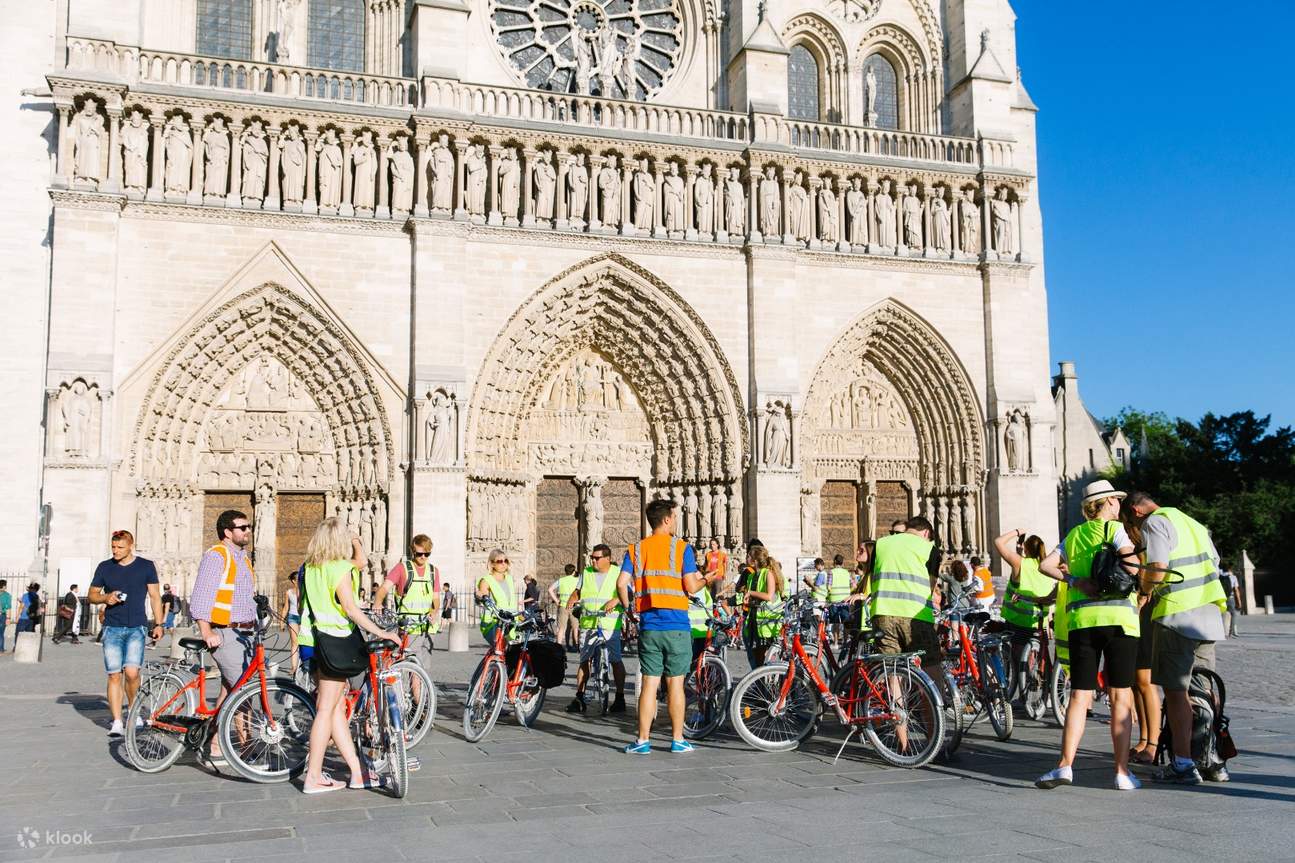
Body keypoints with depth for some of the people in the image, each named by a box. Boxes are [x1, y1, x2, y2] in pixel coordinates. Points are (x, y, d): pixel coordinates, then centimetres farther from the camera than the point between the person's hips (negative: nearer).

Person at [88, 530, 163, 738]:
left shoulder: (146, 566, 5)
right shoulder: (104, 567, 8)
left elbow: (155, 596, 8)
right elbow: (92, 595, 15)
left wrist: (158, 624, 2)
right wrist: (106, 598, -8)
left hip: (136, 629, -2)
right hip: (112, 629, 2)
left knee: (131, 672, -14)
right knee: (114, 675, -3)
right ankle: (117, 722, 3)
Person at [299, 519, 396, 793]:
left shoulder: (310, 567, 11)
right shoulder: (341, 568, -13)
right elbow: (351, 609, -20)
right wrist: (379, 631, -20)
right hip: (336, 640, -9)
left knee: (337, 707, 10)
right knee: (327, 709, -2)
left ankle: (358, 772, 16)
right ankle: (313, 777, 2)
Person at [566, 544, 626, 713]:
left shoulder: (618, 573, 5)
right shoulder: (586, 573, 15)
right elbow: (577, 592, 19)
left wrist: (615, 600, -23)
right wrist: (571, 601, -2)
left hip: (610, 625, -3)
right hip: (587, 624, 3)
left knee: (616, 661, -3)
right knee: (584, 660, 3)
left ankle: (620, 698, 6)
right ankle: (579, 698, 6)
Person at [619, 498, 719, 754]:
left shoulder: (636, 549, 6)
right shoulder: (681, 548, -4)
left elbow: (621, 583, -5)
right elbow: (691, 587, -10)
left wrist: (628, 607, 11)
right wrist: (705, 581, 11)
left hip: (649, 627, 3)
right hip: (677, 627, -3)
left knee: (649, 683, 6)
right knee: (675, 684, 5)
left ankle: (643, 740, 6)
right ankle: (678, 740, 12)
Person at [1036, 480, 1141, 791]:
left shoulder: (1073, 535, 17)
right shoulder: (1114, 528, 2)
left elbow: (1045, 565, 6)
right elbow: (1131, 564, -14)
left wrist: (1075, 581, -1)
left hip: (1081, 619, 4)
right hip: (1118, 616, -4)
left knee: (1079, 696, 3)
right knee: (1121, 697, 2)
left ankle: (1065, 765, -6)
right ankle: (1122, 771, 4)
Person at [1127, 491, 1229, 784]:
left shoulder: (1154, 522, -7)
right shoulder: (1192, 522, 20)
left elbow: (1157, 567, -20)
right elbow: (1214, 565, 21)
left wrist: (1146, 590, -1)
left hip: (1176, 616, -8)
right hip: (1209, 614, 8)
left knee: (1175, 691, -2)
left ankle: (1183, 764, -1)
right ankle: (1214, 762, 19)